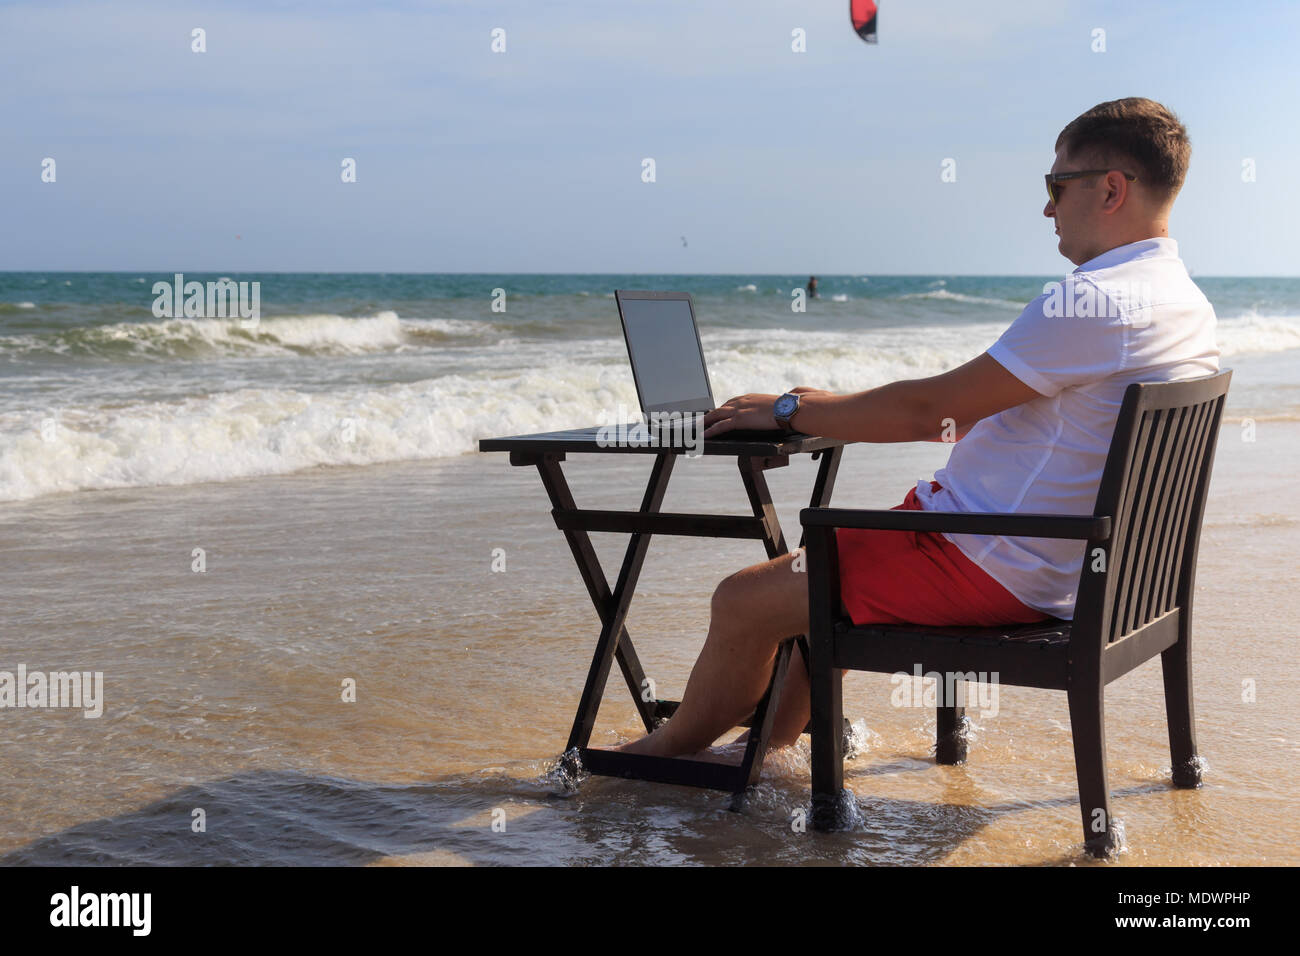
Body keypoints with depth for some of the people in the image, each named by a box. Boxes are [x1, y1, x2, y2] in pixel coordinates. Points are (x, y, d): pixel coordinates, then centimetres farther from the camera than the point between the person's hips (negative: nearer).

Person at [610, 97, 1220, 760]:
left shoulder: (1092, 302, -23)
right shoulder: (1185, 302, 9)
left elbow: (928, 410, -21)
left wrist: (789, 409, -9)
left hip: (993, 570, -11)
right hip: (1061, 565, 11)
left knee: (742, 601, -3)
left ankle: (672, 747, 20)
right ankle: (775, 736, 33)